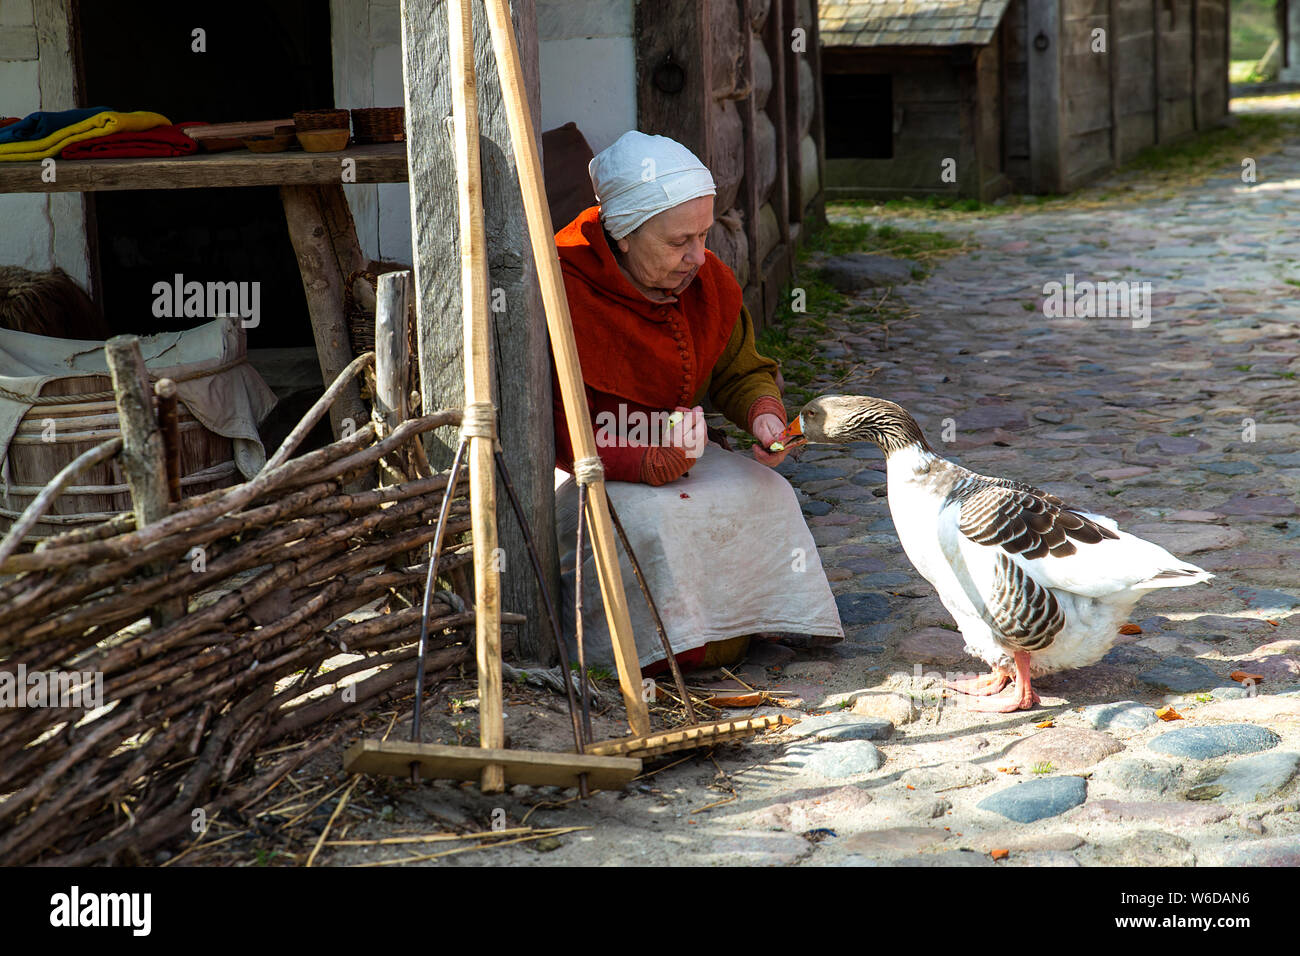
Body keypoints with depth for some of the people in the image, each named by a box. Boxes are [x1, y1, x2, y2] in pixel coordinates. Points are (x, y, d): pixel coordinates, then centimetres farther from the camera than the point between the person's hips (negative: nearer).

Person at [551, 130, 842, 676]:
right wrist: (638, 464, -32)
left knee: (764, 495, -18)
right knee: (651, 519, -34)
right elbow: (548, 431, -22)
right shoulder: (562, 292, -22)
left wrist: (764, 414, -12)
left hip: (675, 455, 6)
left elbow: (742, 372, 12)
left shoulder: (709, 281, -2)